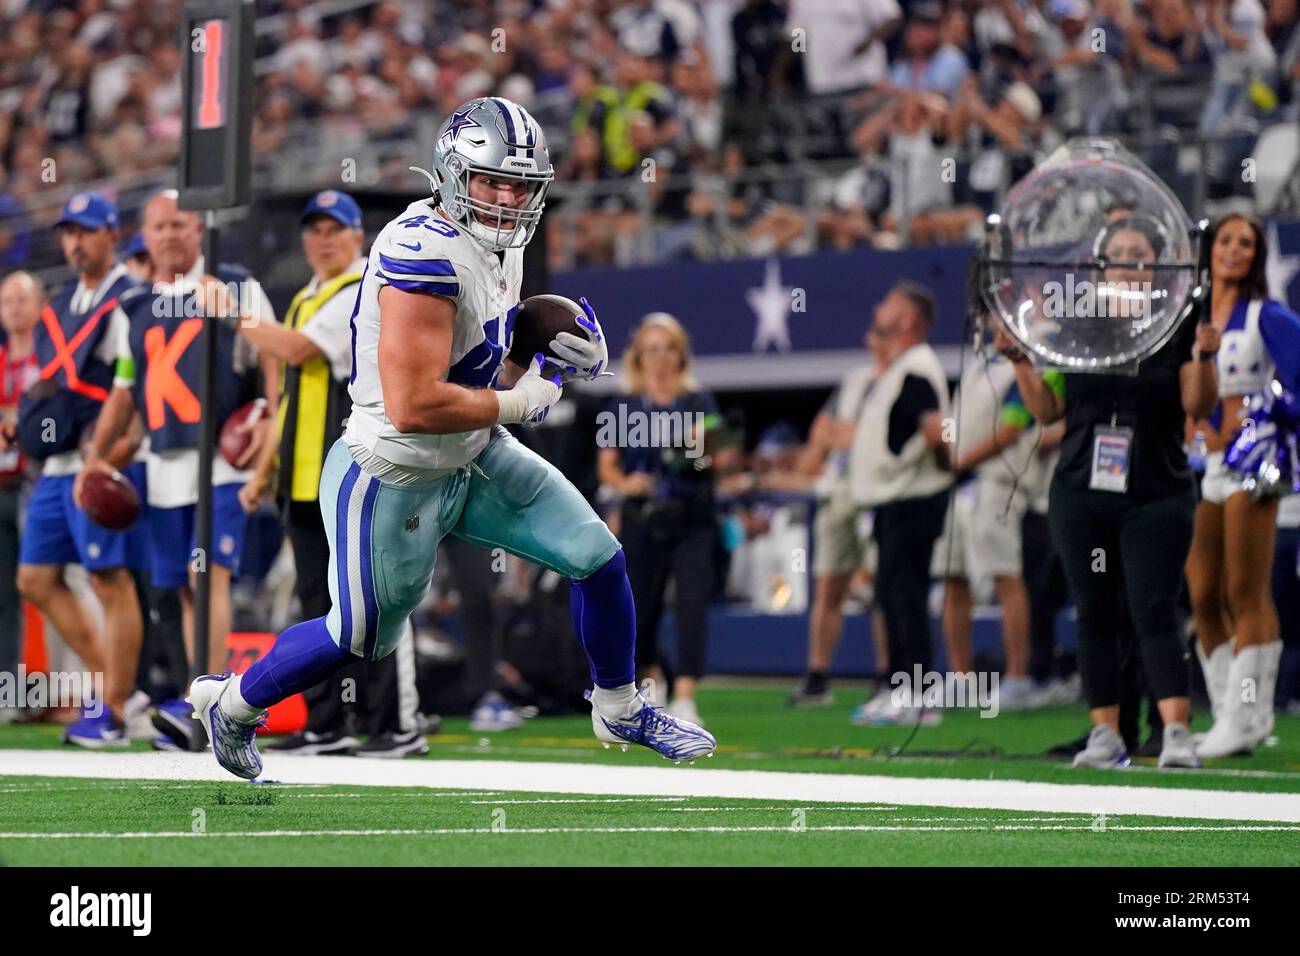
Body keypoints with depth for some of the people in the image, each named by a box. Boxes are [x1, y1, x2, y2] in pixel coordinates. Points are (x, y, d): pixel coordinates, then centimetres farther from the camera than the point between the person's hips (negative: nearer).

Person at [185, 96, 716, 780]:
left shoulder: (498, 243, 1)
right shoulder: (425, 254, -31)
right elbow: (413, 404, -34)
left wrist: (561, 356, -4)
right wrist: (518, 403, -20)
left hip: (475, 461, 8)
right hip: (396, 480, -8)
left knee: (599, 560, 7)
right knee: (361, 639, 10)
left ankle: (620, 712, 30)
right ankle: (231, 703, 36)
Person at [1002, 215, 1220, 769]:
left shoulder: (1178, 325, 1)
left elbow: (1197, 405, -7)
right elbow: (1047, 410, 10)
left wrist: (1204, 357, -24)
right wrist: (1020, 360, -2)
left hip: (1157, 495, -3)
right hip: (1082, 494, 3)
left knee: (1155, 610, -13)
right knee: (1094, 614, 5)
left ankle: (1177, 732, -18)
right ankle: (1105, 733, 10)